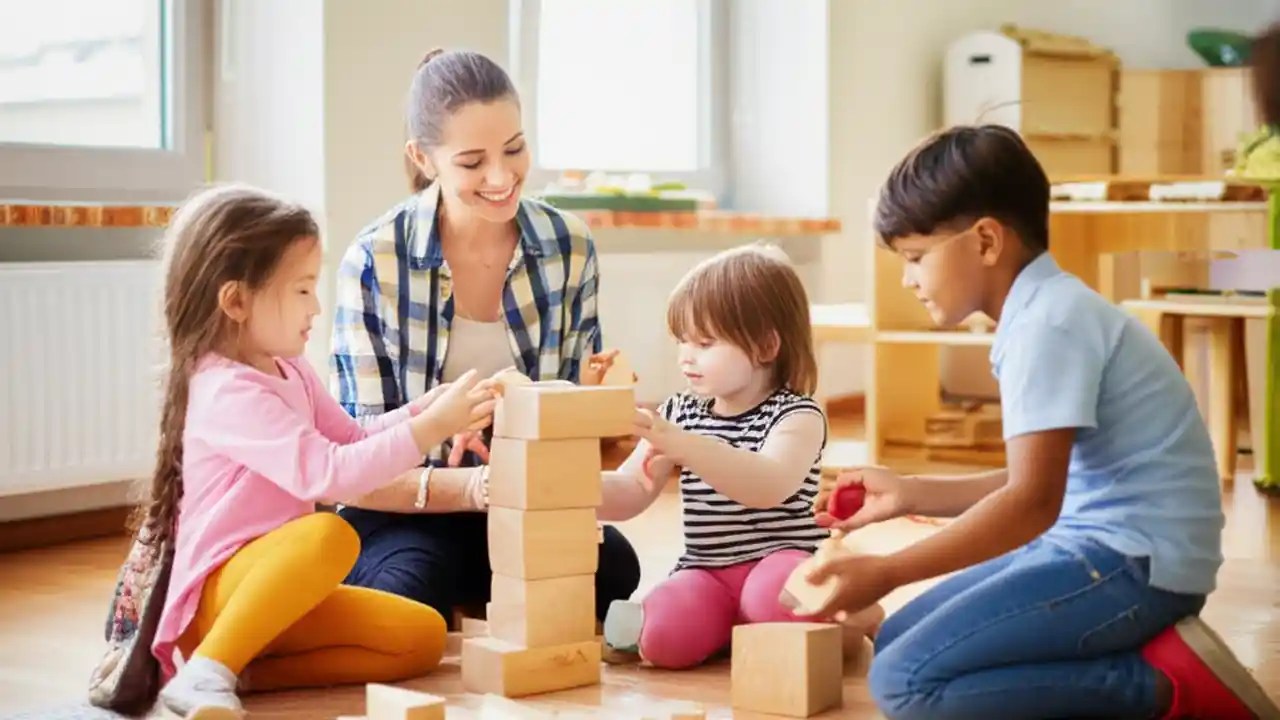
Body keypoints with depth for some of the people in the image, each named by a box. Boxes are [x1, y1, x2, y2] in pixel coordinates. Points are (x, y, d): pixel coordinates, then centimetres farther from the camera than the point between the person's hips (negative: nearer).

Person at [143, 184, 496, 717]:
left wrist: (423, 408, 1)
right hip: (218, 595, -9)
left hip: (280, 594, 9)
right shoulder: (228, 392, -21)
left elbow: (353, 441, 18)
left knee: (423, 635, -3)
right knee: (329, 534, -38)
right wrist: (430, 429, -30)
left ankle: (249, 672, -9)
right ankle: (206, 673, -26)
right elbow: (327, 473, -30)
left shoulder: (289, 372, 9)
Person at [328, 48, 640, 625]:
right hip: (407, 514, -3)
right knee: (409, 599, -37)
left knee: (612, 567, -30)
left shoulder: (570, 246, -2)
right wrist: (474, 486, -34)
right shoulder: (374, 262, -12)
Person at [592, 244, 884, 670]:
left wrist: (678, 442, -40)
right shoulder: (679, 413, 10)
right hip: (706, 574, 3)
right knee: (664, 639, -28)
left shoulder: (797, 416, -8)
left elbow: (770, 487, -29)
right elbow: (627, 497, 7)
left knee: (775, 595, -37)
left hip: (779, 567, -3)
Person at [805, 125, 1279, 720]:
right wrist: (910, 494, 18)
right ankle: (1147, 656, 4)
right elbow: (1036, 481, 19)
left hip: (1135, 562, -11)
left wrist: (886, 572, -24)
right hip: (1100, 544, 11)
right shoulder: (1043, 312, 14)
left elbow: (1034, 502, -24)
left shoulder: (1046, 324, -17)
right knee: (895, 642, 12)